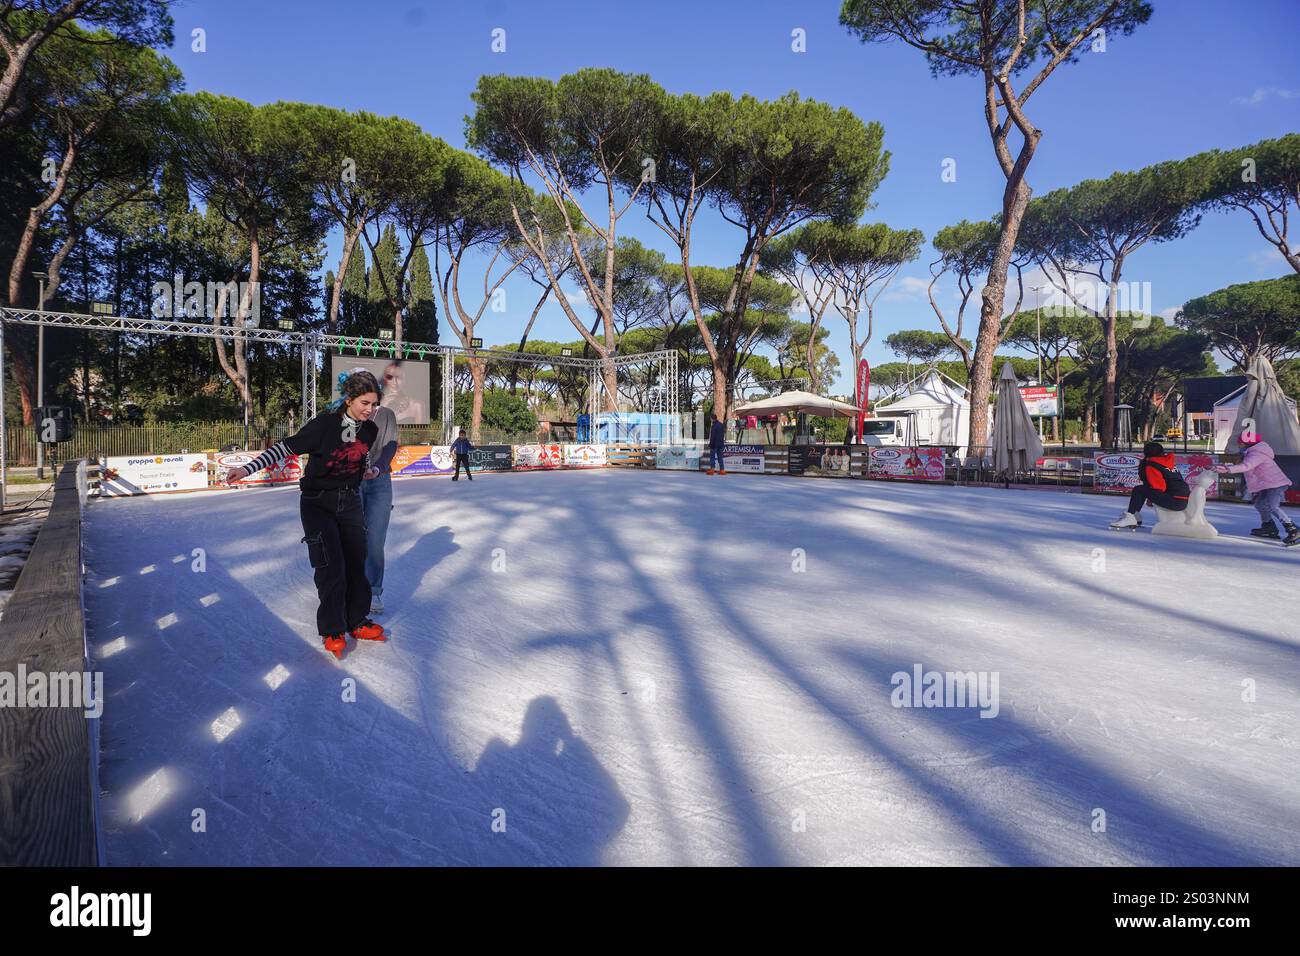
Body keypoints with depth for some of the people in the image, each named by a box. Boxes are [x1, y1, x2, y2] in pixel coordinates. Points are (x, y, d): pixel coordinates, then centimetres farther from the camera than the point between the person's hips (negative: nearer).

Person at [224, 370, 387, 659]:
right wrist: (248, 468, -23)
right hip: (318, 504, -4)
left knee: (356, 564, 6)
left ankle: (357, 622, 23)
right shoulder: (324, 424, -20)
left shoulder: (370, 430, -4)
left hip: (350, 502, 5)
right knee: (331, 567, -9)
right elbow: (287, 447, -18)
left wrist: (371, 470, 4)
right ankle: (332, 631, 8)